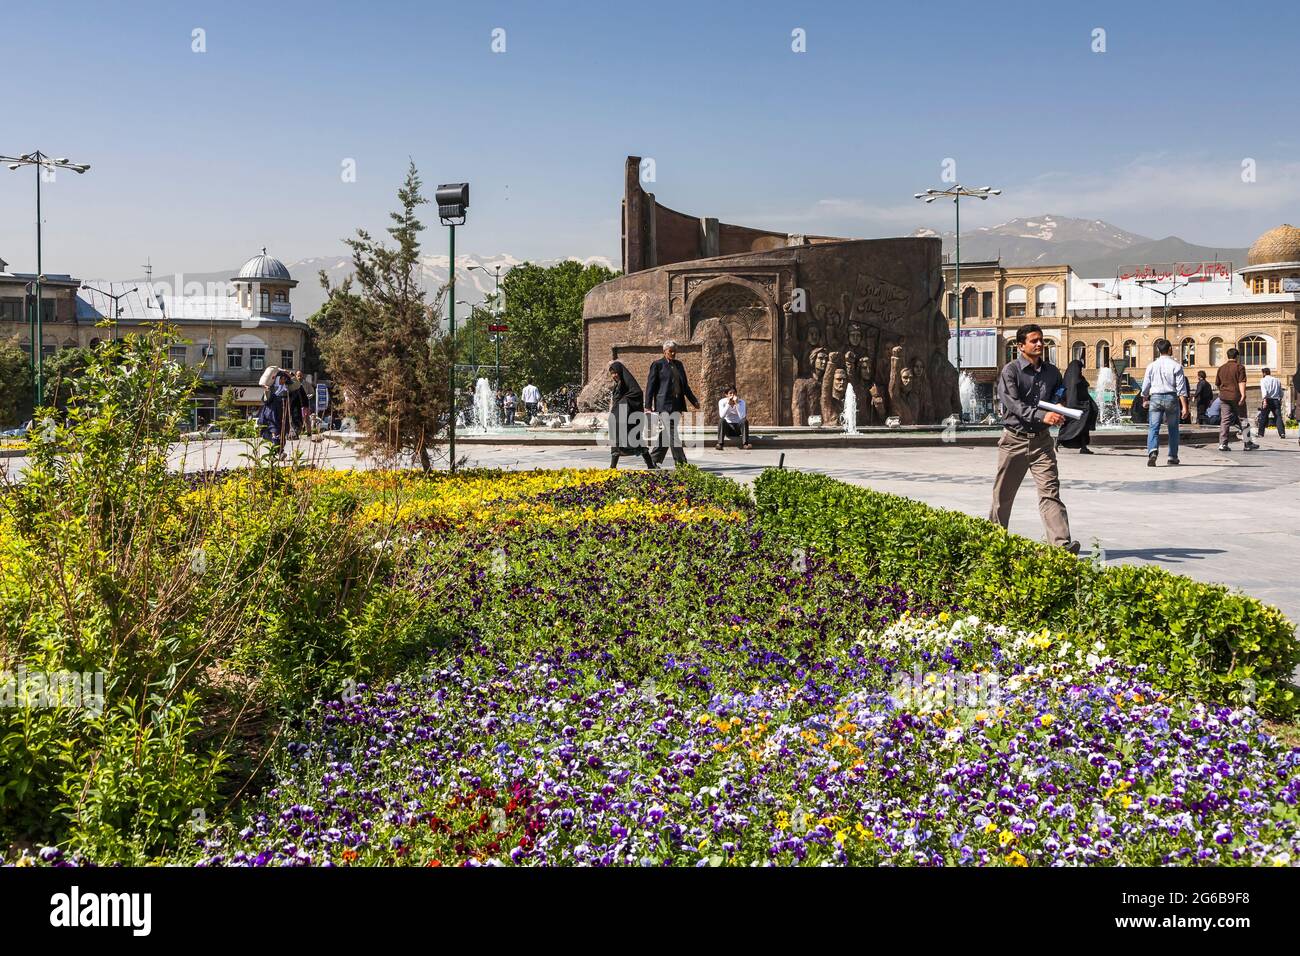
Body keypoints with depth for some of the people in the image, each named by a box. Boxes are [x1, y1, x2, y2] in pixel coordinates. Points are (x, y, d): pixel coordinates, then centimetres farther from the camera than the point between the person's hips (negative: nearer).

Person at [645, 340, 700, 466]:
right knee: (672, 433, -10)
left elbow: (685, 385, 24)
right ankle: (680, 461, -10)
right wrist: (648, 405, -9)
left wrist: (694, 401, 20)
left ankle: (654, 460, 18)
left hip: (677, 404, 6)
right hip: (664, 404, -6)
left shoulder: (679, 364, 17)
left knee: (665, 433, 8)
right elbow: (650, 385, -3)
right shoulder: (658, 364, -1)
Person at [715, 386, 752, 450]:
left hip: (738, 427, 0)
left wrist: (737, 403, -29)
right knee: (721, 420, -30)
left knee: (745, 421, -29)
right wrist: (728, 404, -29)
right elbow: (722, 416, -25)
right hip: (728, 427, 0)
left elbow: (742, 417, -25)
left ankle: (745, 443, -36)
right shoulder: (722, 402, -8)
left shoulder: (741, 402, -9)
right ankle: (720, 444, -37)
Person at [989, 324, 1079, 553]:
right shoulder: (1010, 371, -6)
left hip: (1042, 440, 3)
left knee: (1050, 491, -9)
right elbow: (1013, 404, -19)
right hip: (1015, 439, -3)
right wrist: (1042, 416, -30)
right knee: (1003, 494, 8)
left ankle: (1062, 543, -18)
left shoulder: (1052, 372, 9)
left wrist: (1062, 415, -1)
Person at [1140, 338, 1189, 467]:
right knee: (1173, 428, 13)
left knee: (1153, 427, -6)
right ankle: (1172, 457, 19)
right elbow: (1181, 388, -8)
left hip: (1155, 398, 1)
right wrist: (1184, 407, -9)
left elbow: (1145, 386, 10)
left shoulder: (1152, 366, 5)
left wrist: (1145, 400, 28)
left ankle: (1152, 451, -30)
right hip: (1171, 398, -1)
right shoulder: (1176, 366, -3)